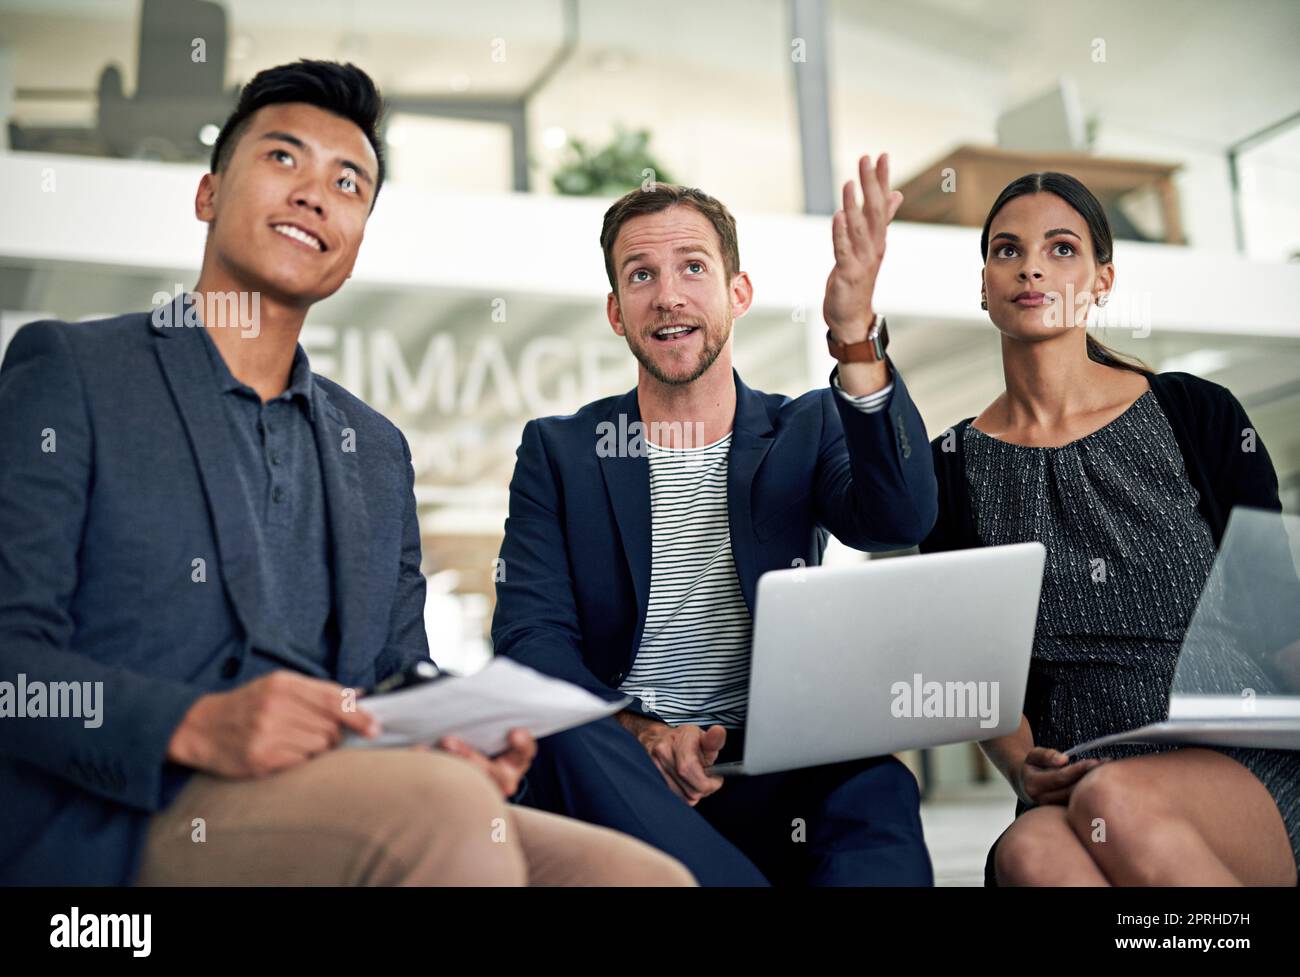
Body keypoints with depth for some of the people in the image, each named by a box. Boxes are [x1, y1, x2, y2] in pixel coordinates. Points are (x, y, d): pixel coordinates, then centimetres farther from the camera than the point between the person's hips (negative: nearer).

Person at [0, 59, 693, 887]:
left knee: (644, 874, -21)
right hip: (122, 821, -4)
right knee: (440, 807, -33)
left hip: (347, 813, 5)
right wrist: (194, 725, -21)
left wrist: (461, 740, -4)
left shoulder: (378, 452, 22)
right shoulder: (69, 373, 7)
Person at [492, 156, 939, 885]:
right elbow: (529, 636, -1)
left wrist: (855, 333, -26)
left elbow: (901, 520, -13)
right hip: (611, 788, 2)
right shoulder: (558, 451, 9)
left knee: (877, 787, -35)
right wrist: (638, 731, -20)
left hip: (771, 780, -1)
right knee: (568, 740, -34)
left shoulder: (806, 430, 9)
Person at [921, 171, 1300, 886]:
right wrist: (1022, 767, -11)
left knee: (1114, 802, -34)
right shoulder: (952, 468, 9)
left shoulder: (1200, 415, 5)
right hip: (1075, 793, 0)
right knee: (1031, 852, -36)